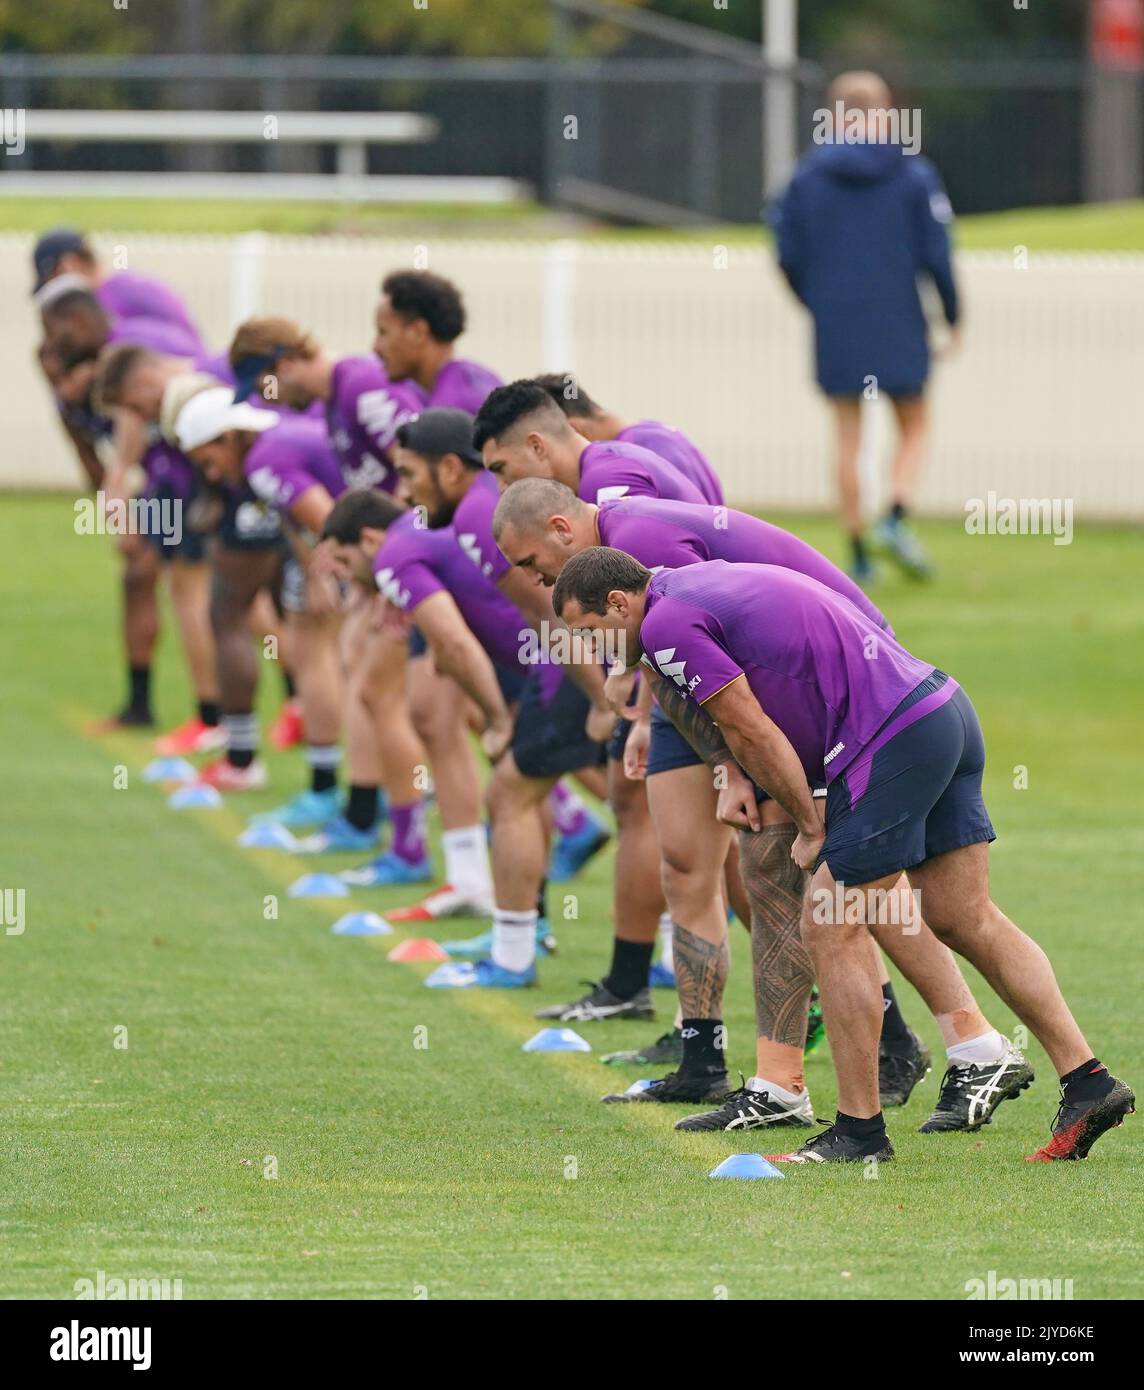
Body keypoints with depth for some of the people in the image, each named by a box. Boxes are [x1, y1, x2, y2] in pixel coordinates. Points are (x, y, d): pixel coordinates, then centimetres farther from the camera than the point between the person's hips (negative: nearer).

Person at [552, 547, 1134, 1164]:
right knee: (966, 921, 12)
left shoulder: (667, 623, -11)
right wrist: (739, 783, 16)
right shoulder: (701, 585, 20)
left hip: (892, 738, -10)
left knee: (832, 931, -1)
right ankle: (1088, 1082, 11)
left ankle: (860, 1130, 5)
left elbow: (752, 733, -10)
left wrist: (811, 825, 0)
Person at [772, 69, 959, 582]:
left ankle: (858, 552, 8)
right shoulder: (913, 174, -6)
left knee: (847, 438, 9)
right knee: (913, 426, 12)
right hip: (898, 327, -2)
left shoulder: (807, 175, 0)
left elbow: (788, 255, 1)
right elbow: (935, 253, -7)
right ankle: (897, 516, -12)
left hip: (835, 327, 2)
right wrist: (953, 315, 7)